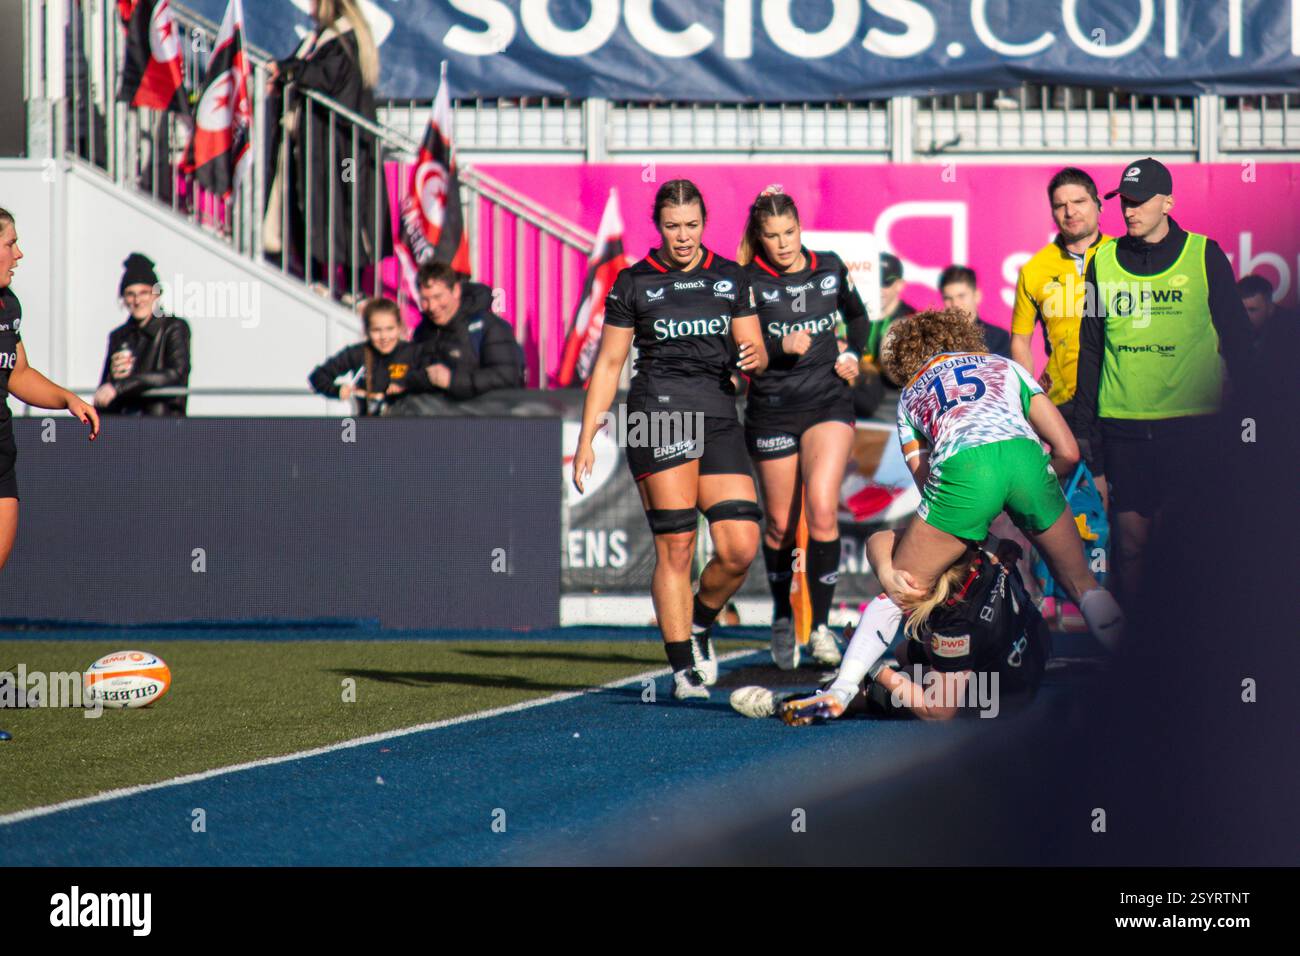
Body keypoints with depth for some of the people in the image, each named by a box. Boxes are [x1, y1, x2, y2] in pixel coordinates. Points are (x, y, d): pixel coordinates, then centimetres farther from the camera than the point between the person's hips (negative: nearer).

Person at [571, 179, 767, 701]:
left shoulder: (730, 278, 14)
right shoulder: (634, 283, 6)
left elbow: (754, 353, 15)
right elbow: (608, 364, 9)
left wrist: (754, 358, -10)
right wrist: (586, 439, 5)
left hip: (719, 418, 3)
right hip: (659, 413, -3)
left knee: (740, 548, -7)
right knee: (676, 547, -10)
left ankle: (699, 626, 21)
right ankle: (683, 667, -4)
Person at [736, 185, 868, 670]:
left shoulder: (829, 267, 4)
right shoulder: (749, 283, -6)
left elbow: (857, 315, 23)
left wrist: (852, 354, 7)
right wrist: (782, 346, -28)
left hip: (828, 403, 1)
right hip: (772, 410, -1)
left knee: (822, 510, -17)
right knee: (780, 525, 7)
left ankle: (820, 626, -11)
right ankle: (782, 620, 29)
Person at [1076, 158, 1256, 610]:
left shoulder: (1204, 256, 2)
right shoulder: (1104, 260, 9)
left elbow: (1236, 337, 6)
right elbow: (1090, 348, 15)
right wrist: (1086, 421, 11)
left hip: (1191, 421, -2)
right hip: (1123, 421, 2)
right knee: (1130, 538, 1)